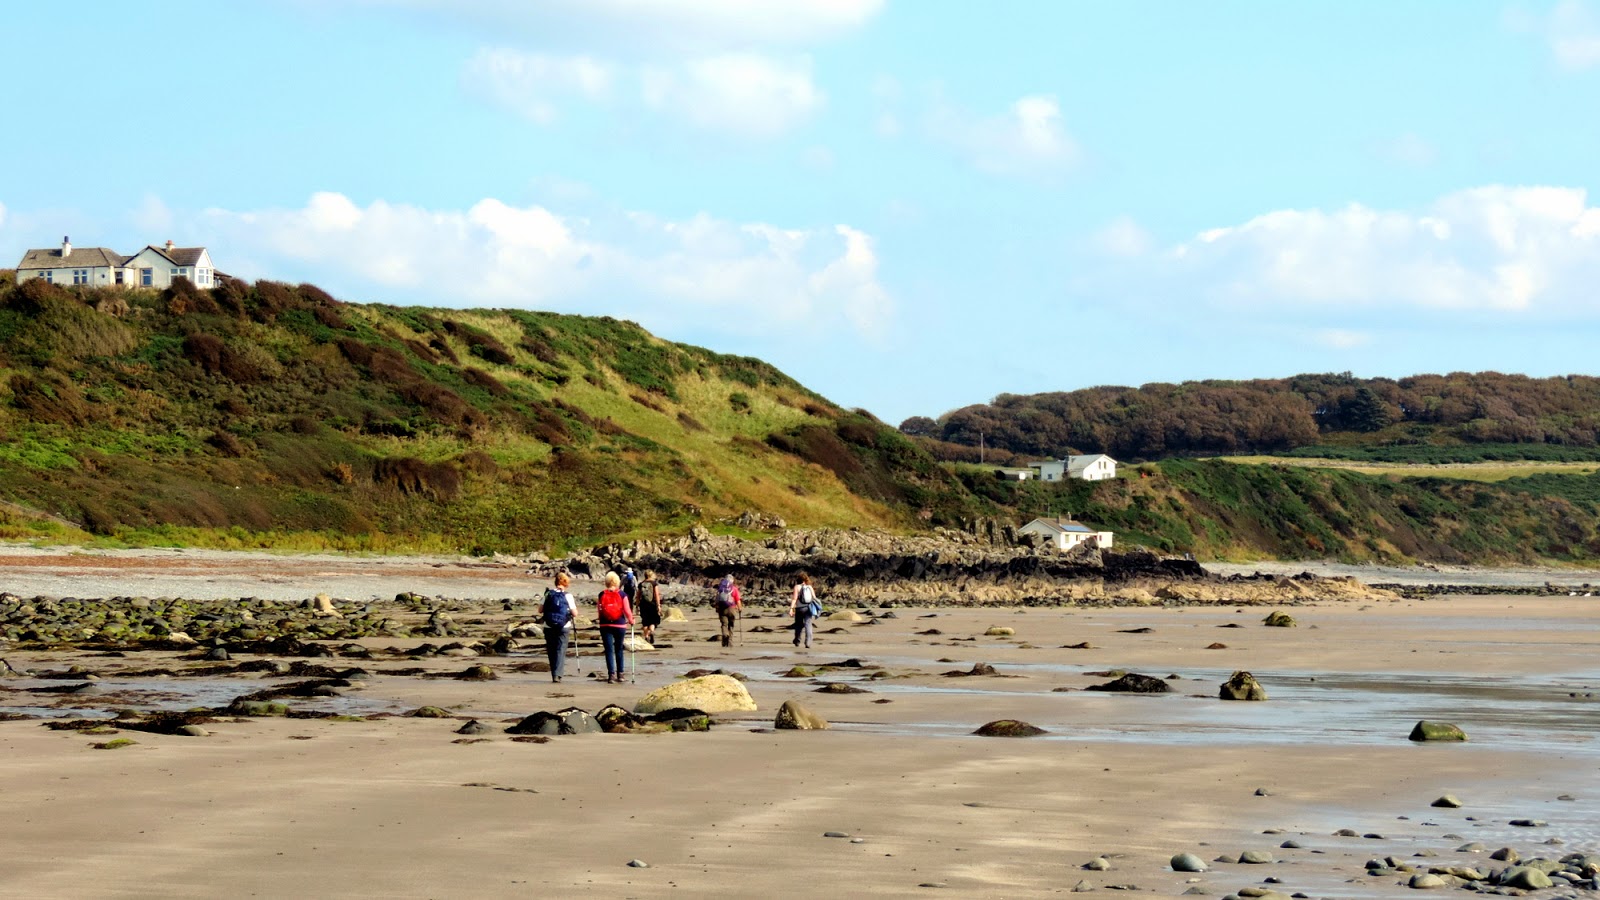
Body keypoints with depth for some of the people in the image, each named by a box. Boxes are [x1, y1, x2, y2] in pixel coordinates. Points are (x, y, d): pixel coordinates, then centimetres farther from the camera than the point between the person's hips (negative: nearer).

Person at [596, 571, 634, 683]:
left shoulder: (601, 595, -1)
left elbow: (599, 611, 3)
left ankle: (611, 674, -8)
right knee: (619, 649, 15)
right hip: (620, 625, 0)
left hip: (605, 625, 0)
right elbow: (627, 610, -7)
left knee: (609, 650, 1)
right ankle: (620, 673, 19)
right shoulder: (622, 595, -5)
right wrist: (630, 620, 11)